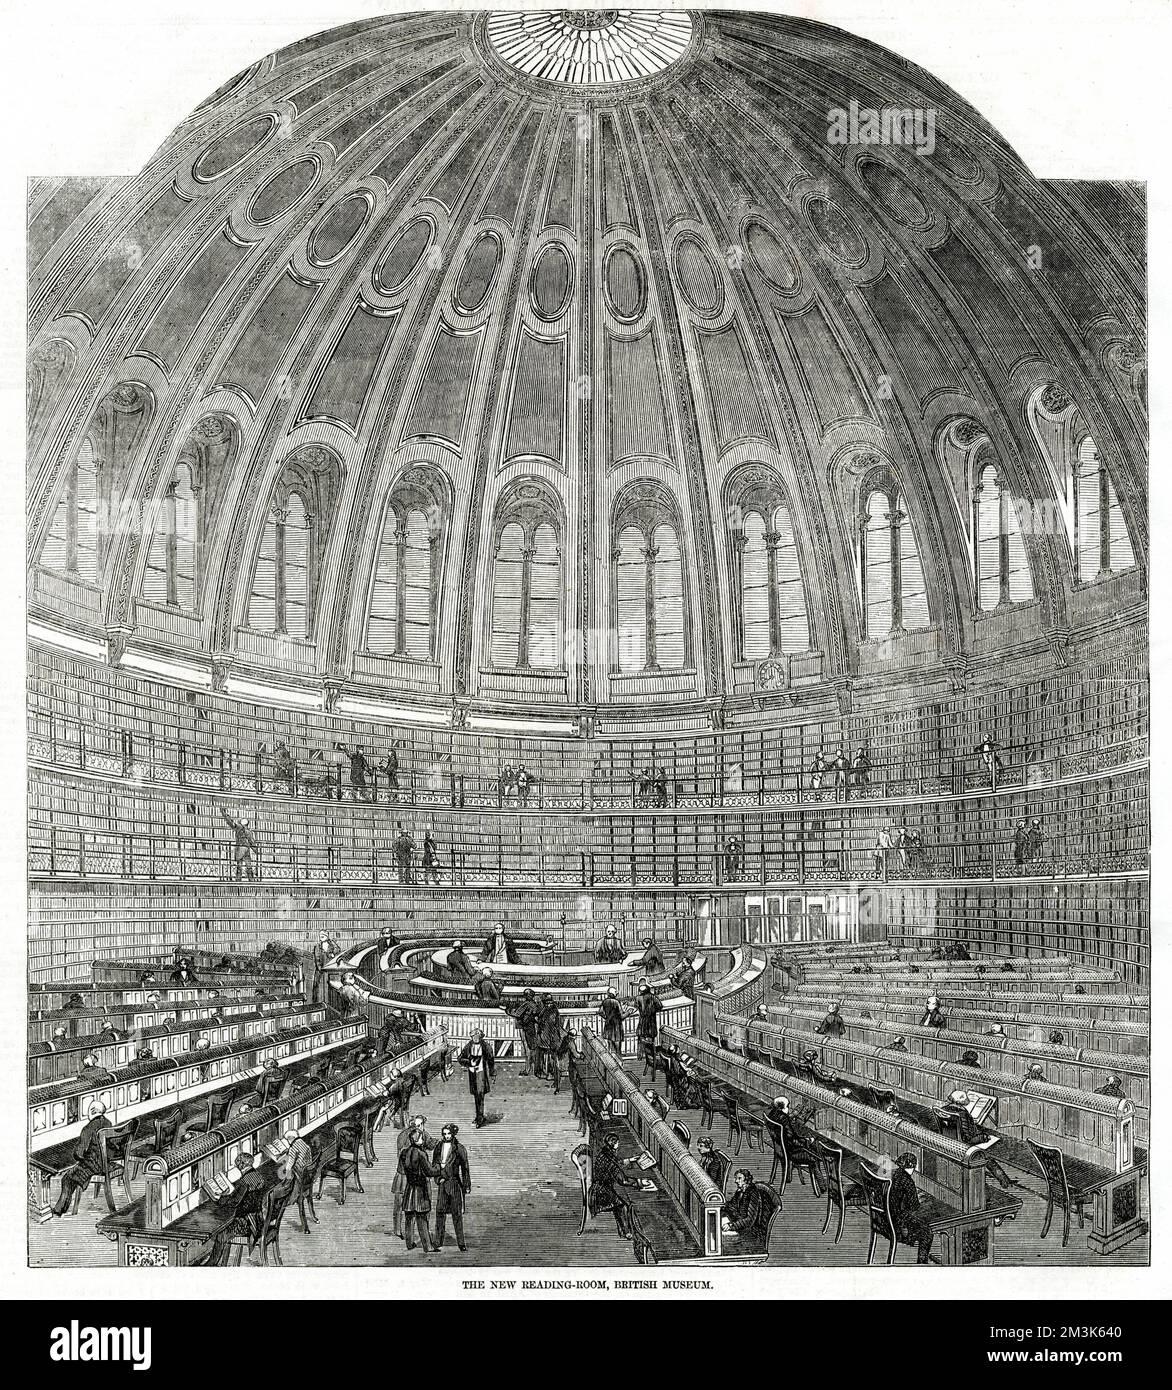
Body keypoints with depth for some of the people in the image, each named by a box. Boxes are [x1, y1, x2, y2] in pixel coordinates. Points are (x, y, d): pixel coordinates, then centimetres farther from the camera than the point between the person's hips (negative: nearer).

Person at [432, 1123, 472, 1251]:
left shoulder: (459, 1149, -1)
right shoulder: (438, 1147, 9)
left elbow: (465, 1168, 3)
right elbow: (434, 1164, 17)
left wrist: (467, 1185, 2)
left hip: (455, 1183, -2)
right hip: (442, 1183, 2)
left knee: (457, 1213, 0)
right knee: (440, 1212, -3)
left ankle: (461, 1242, 7)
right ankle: (438, 1243, 2)